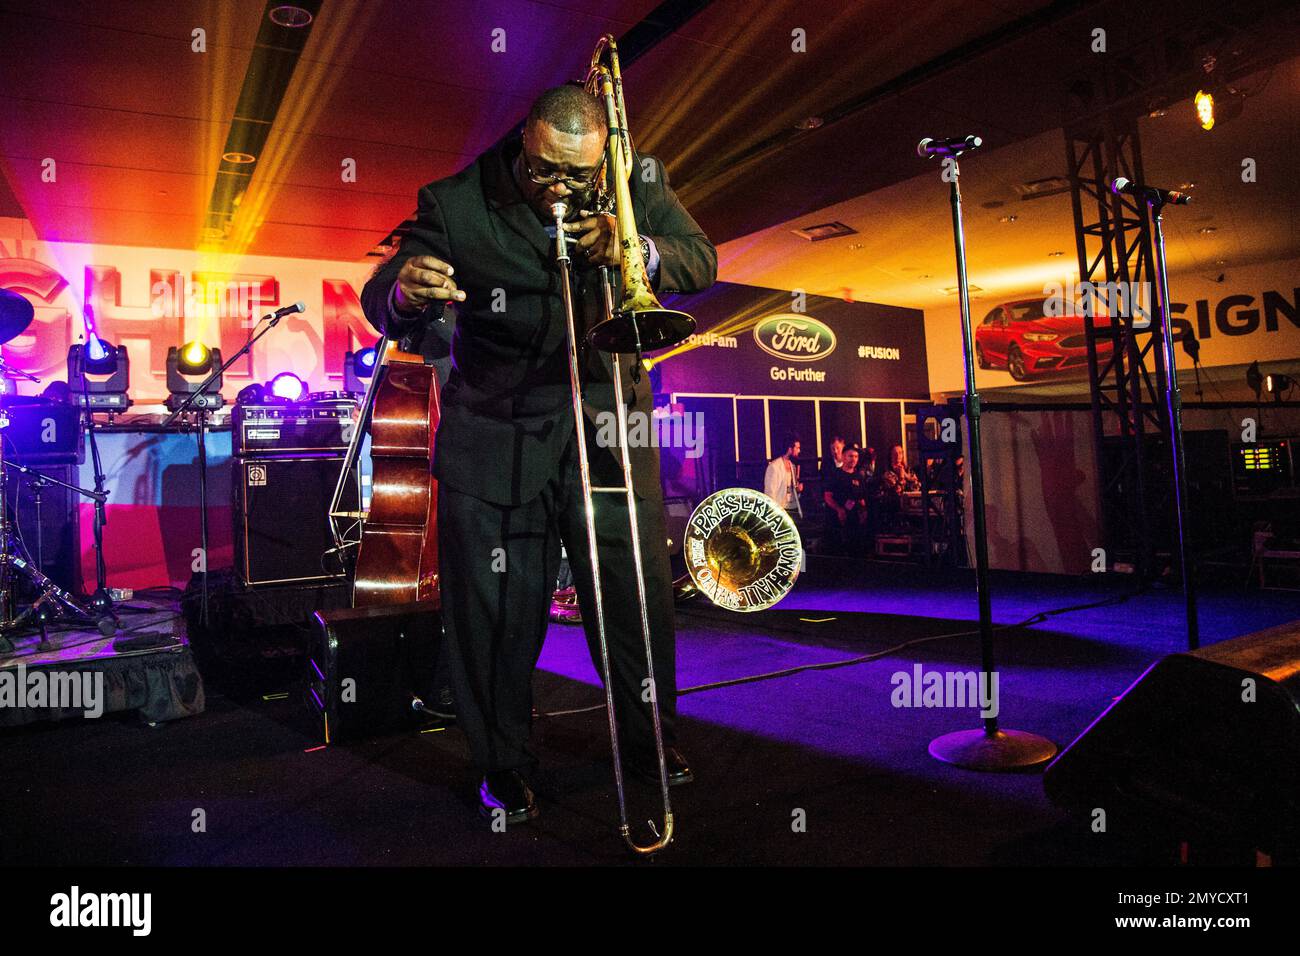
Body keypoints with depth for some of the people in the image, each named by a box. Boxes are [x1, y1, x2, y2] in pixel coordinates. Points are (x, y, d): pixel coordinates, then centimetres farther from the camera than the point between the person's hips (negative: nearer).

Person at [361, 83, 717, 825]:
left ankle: (651, 740, 30)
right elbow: (381, 304, -8)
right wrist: (405, 293, -33)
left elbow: (702, 263, 2)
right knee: (498, 612, 2)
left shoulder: (638, 187, 2)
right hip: (496, 437, -1)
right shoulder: (455, 205, -5)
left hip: (608, 424, 2)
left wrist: (640, 252, -19)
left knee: (640, 593, 6)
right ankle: (505, 766, 23)